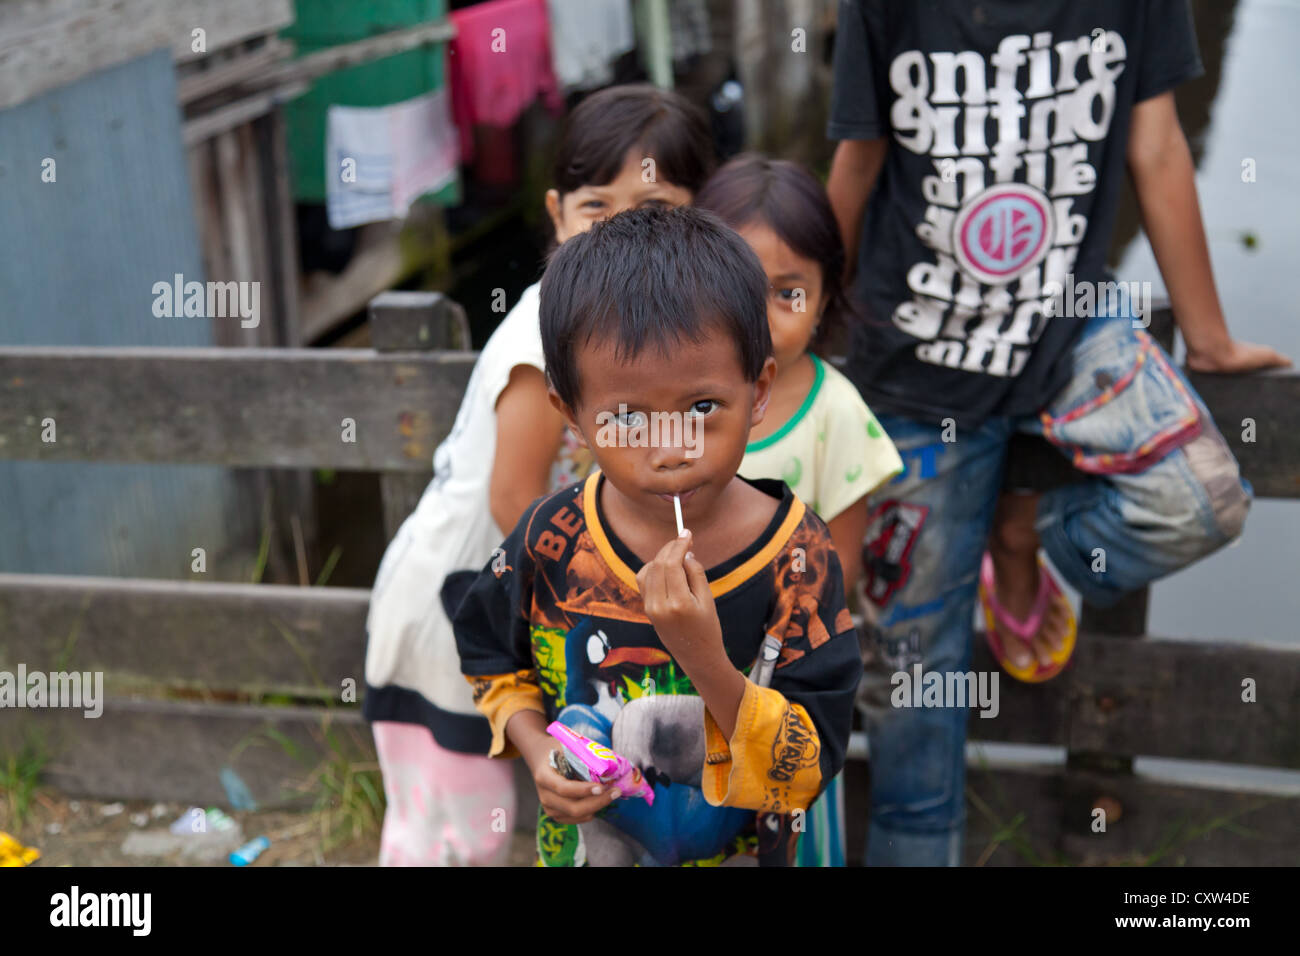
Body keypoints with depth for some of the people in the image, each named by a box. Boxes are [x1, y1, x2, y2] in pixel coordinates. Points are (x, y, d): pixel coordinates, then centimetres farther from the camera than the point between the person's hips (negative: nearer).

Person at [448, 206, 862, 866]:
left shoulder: (798, 557, -23)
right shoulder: (550, 541, -18)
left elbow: (806, 772, -23)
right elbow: (492, 652, 2)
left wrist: (707, 662, -37)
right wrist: (537, 752, -15)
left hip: (740, 849, -1)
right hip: (580, 842, 1)